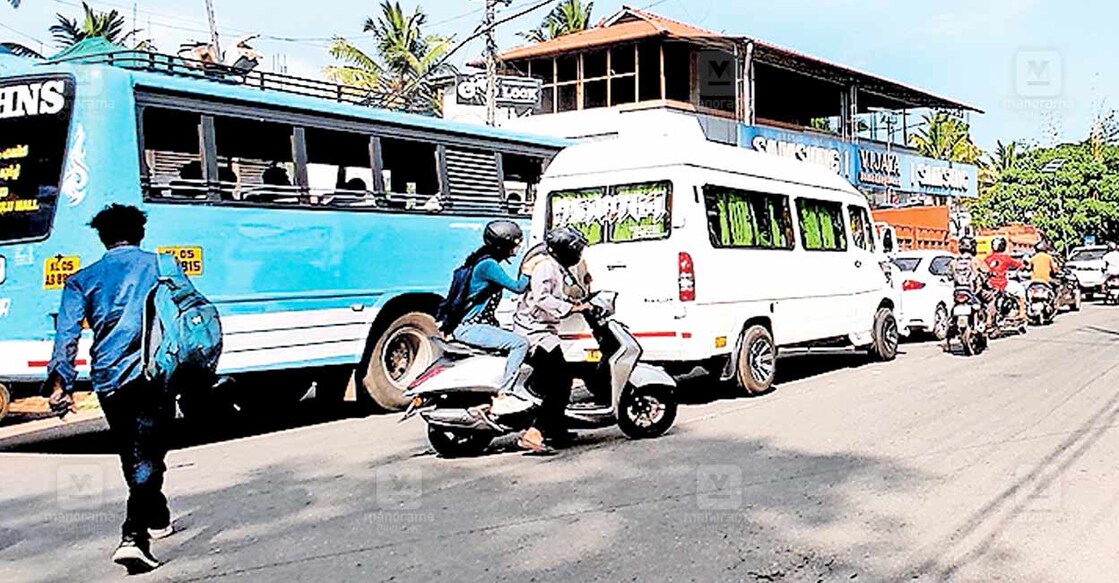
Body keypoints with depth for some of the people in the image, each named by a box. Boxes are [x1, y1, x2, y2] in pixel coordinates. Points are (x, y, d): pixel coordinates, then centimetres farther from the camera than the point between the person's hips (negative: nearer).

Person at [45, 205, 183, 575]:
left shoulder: (83, 280, 10)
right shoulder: (161, 266, 7)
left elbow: (67, 335, -1)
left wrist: (61, 383, -5)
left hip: (107, 383, 3)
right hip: (151, 377, -3)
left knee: (133, 457, 19)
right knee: (146, 458, -5)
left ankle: (158, 520, 36)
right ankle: (133, 538, -22)